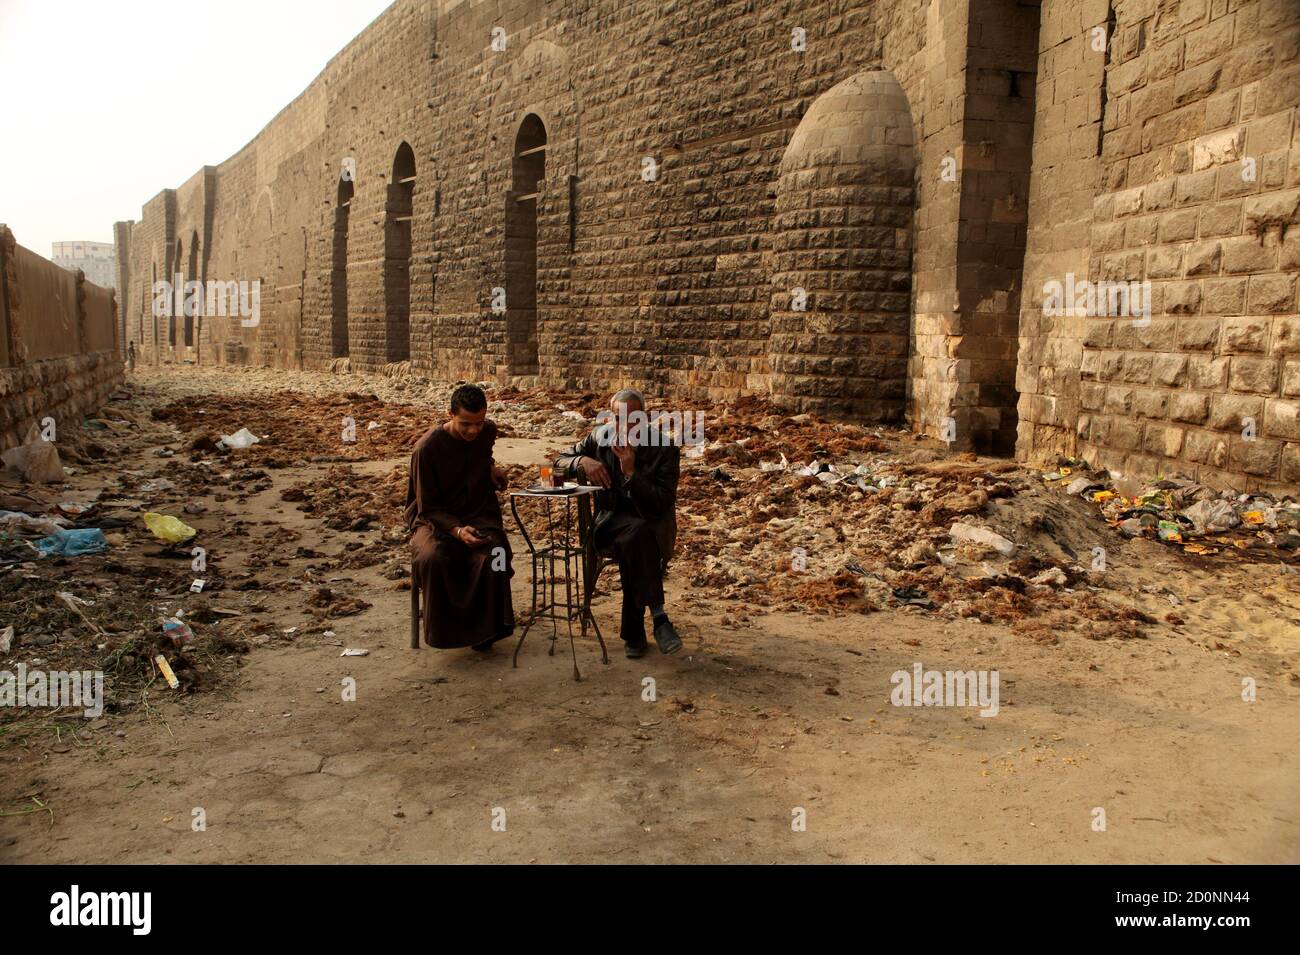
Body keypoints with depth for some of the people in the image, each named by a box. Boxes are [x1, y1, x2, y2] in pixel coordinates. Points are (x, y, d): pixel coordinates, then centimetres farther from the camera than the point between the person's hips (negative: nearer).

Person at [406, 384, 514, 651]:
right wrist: (457, 530, -30)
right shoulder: (427, 447, -16)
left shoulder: (488, 431, 1)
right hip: (435, 519, -3)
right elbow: (428, 507, -13)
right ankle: (444, 628, -13)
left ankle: (484, 628, -9)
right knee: (433, 558, -37)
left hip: (479, 515, 3)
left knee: (492, 557, -31)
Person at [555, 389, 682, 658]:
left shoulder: (665, 448, -10)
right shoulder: (600, 437, 0)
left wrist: (631, 472, -27)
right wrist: (582, 461, -17)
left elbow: (662, 505, -16)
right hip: (612, 521, 1)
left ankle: (634, 632, -27)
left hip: (653, 524, -1)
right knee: (635, 535, -35)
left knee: (633, 541, -37)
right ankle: (657, 615, -31)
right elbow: (559, 462, 6)